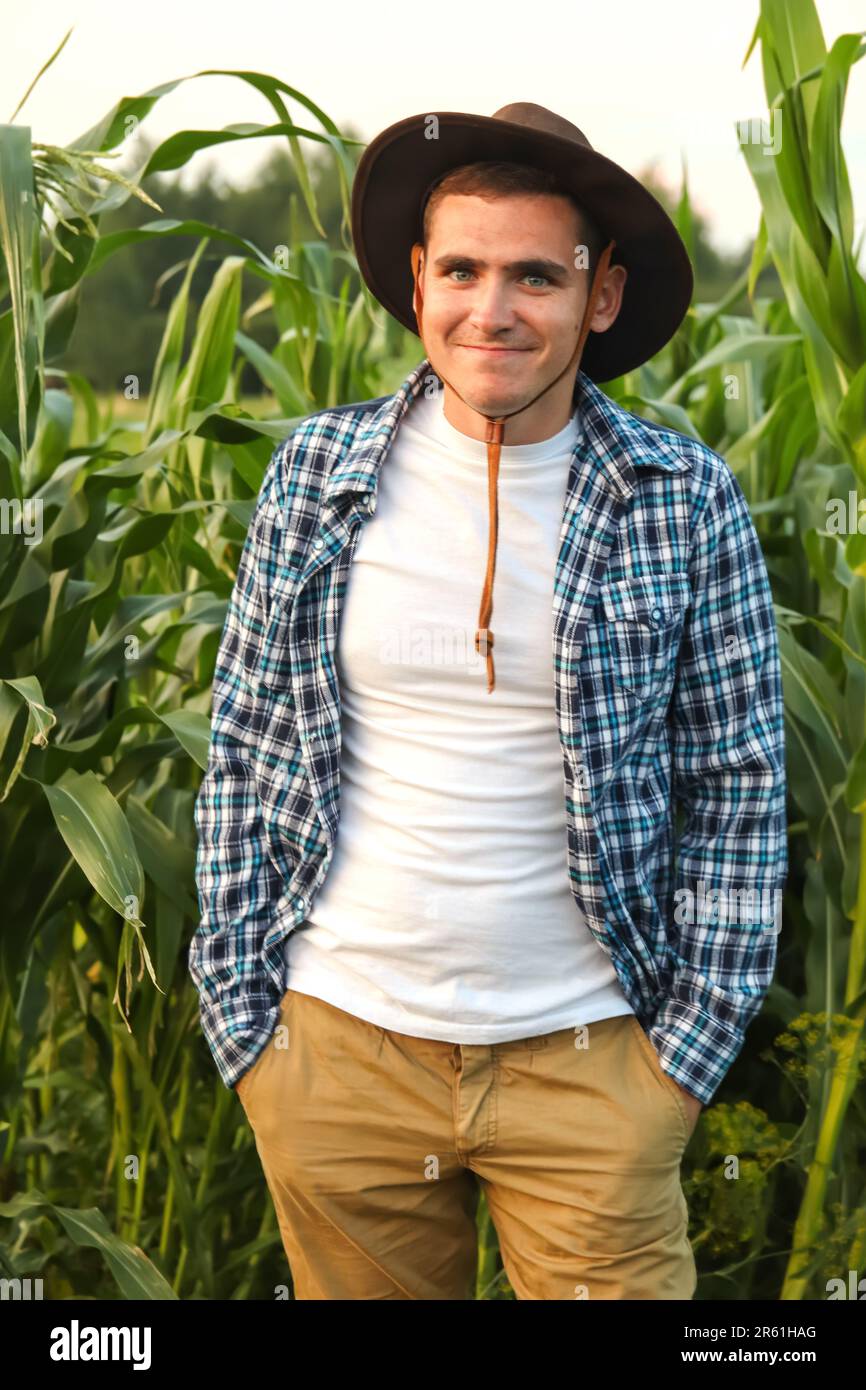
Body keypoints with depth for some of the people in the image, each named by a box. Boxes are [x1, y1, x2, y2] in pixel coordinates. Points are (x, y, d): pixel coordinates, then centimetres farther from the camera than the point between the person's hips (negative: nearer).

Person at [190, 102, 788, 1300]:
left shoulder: (686, 502, -4)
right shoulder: (317, 475, 0)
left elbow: (738, 787, 1)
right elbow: (245, 754, 5)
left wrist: (694, 1043, -3)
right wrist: (237, 1008, 2)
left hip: (585, 1056, -1)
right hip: (339, 1048, 2)